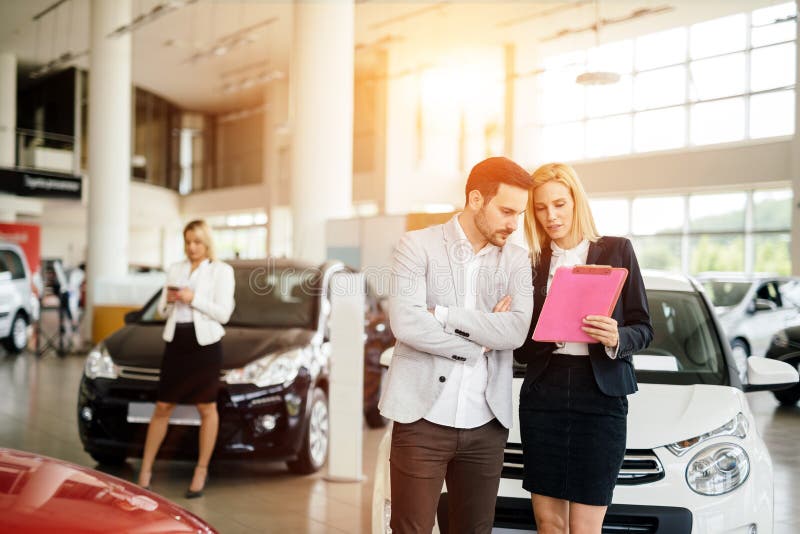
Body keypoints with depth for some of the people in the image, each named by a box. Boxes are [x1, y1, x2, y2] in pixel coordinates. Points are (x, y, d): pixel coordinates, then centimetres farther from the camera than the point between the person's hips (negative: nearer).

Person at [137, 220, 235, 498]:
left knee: (206, 408, 3)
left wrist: (194, 299, -17)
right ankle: (146, 470, 11)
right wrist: (168, 300, -5)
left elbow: (223, 313, -8)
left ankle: (201, 471, 13)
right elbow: (163, 310, 17)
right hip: (176, 342, 4)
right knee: (162, 407, 5)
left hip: (205, 344, -4)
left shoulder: (221, 271, 0)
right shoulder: (175, 270, 14)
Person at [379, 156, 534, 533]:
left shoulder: (517, 261, 8)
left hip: (486, 424, 4)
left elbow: (516, 330, -8)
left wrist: (443, 314, -13)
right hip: (424, 418, -3)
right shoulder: (417, 246, -2)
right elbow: (405, 324, -15)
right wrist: (479, 343, -8)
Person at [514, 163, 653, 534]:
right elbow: (522, 348, 10)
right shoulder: (532, 262, 10)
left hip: (600, 396, -3)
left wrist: (616, 339, -19)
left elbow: (643, 328, 2)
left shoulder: (616, 251, 4)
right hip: (542, 395, 3)